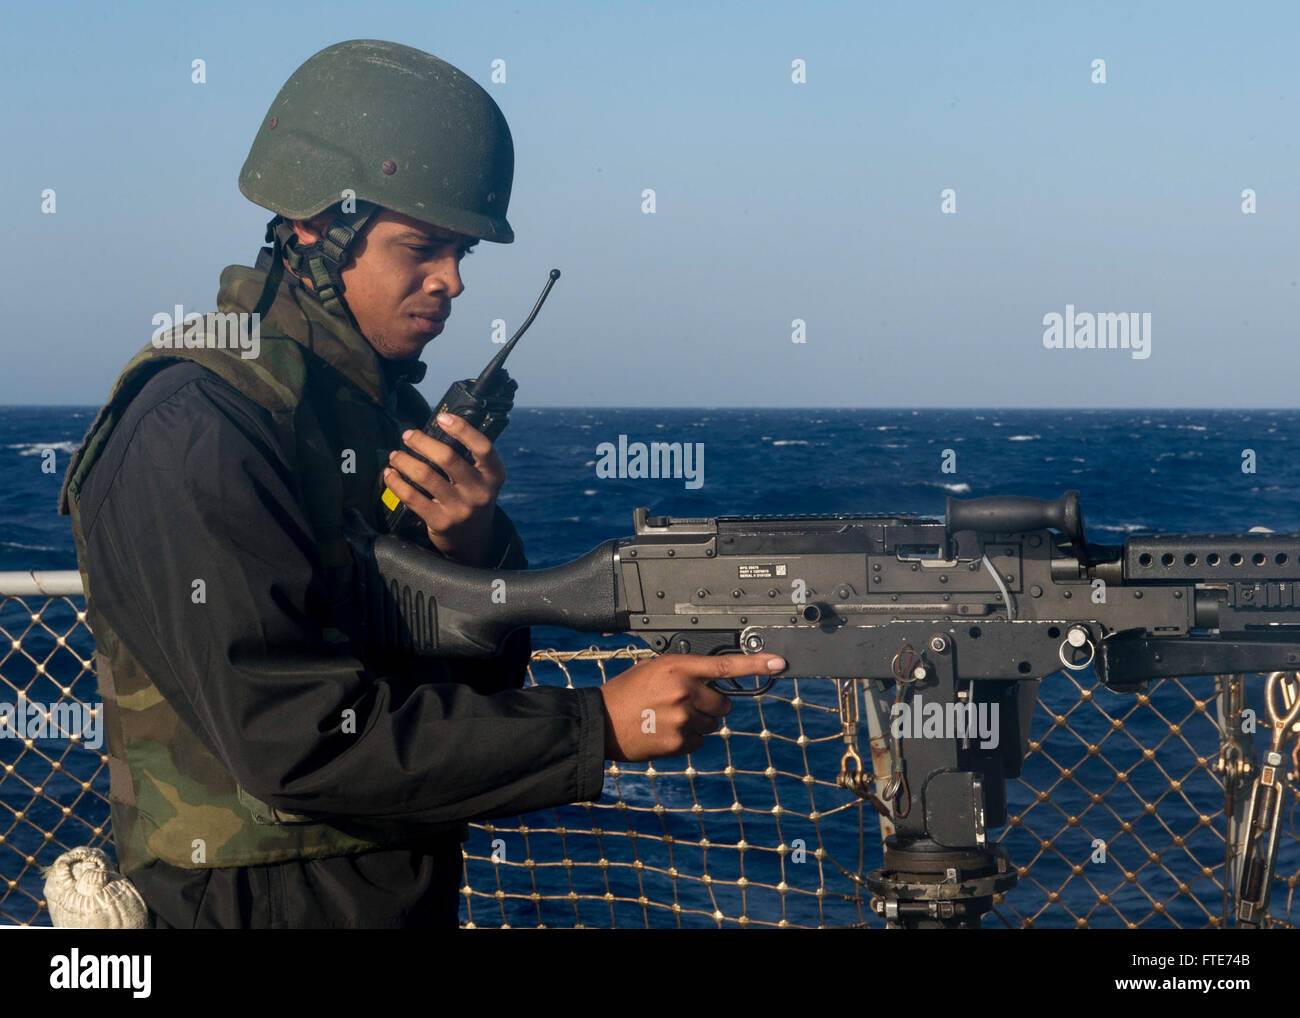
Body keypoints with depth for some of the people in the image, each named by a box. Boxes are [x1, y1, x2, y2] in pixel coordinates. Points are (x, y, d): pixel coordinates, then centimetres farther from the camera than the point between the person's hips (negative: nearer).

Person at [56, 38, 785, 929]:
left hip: (417, 896, 8)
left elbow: (486, 676, 6)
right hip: (264, 901, -8)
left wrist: (473, 547, -15)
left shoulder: (391, 409, 6)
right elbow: (292, 737, -26)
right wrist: (599, 728, -25)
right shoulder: (193, 433, -19)